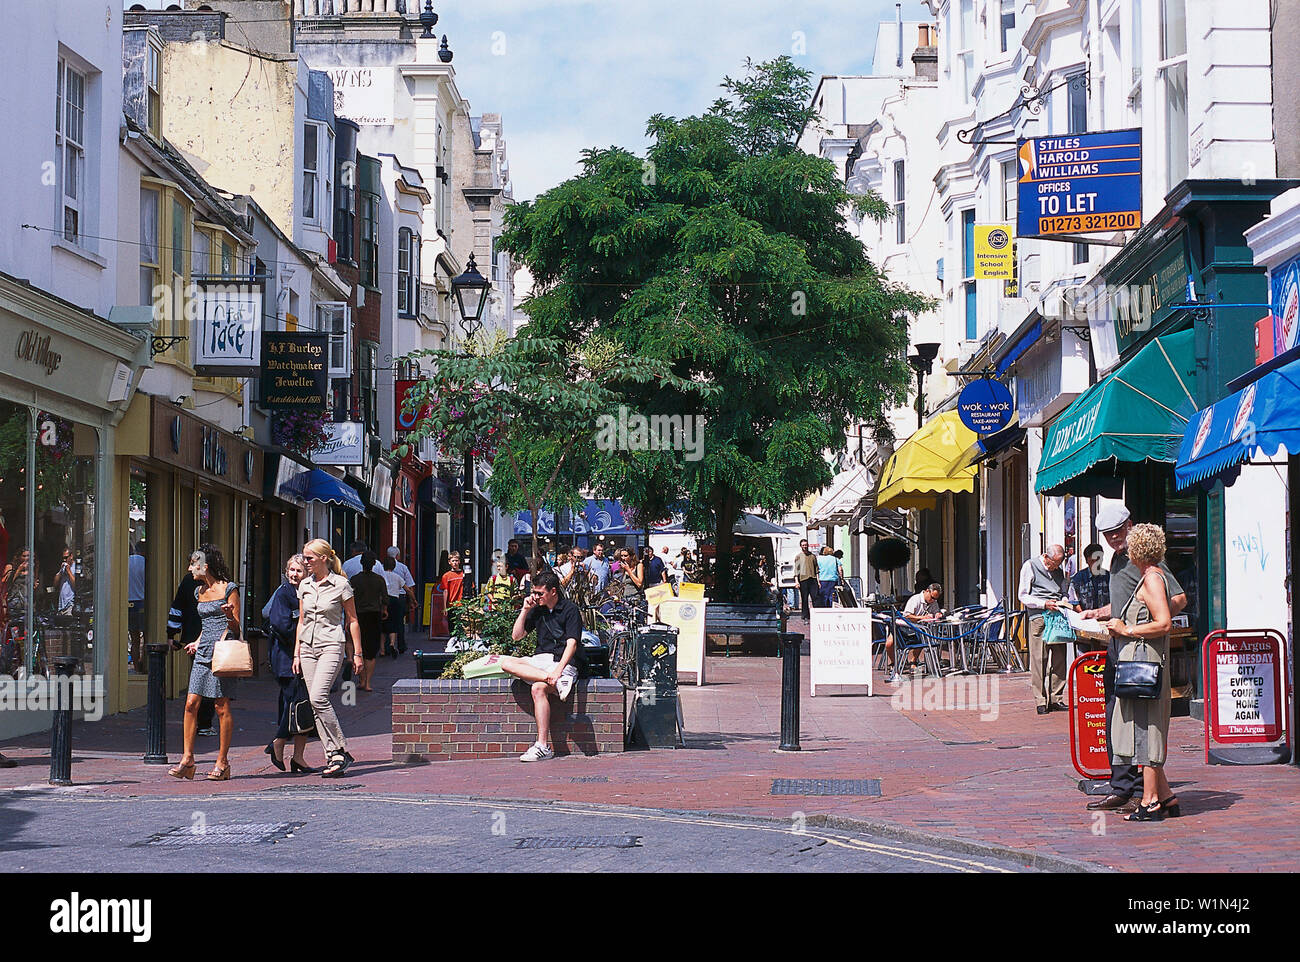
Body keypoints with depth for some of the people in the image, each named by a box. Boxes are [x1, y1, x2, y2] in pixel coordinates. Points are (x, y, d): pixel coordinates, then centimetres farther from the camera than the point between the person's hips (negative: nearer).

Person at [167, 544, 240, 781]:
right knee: (191, 704, -3)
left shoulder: (229, 589, -3)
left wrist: (230, 616, -22)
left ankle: (222, 762, 1)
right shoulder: (199, 591, 17)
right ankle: (187, 759, -1)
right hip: (203, 654, 7)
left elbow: (236, 627, -2)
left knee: (222, 708, -4)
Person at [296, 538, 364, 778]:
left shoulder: (341, 585, -4)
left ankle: (341, 751, -13)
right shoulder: (305, 585, 11)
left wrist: (357, 654, -1)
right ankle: (334, 757, 2)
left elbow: (353, 621, 0)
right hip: (308, 648, 6)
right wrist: (297, 653, 12)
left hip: (332, 646, -6)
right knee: (316, 705, 0)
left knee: (318, 697, -21)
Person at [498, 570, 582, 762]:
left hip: (563, 663, -7)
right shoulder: (537, 609, 15)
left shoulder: (570, 609, -4)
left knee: (538, 688, -34)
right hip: (540, 660, 7)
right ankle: (556, 681, -34)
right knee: (506, 663, -20)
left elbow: (572, 644, -14)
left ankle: (543, 746, -37)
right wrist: (525, 610, 4)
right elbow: (517, 636, 15)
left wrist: (558, 670, -27)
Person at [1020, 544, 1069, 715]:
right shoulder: (1030, 566, 4)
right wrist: (1044, 604, -13)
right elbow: (1023, 596, 0)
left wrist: (1063, 601, 5)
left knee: (1059, 659, 1)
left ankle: (1056, 699, 8)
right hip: (1038, 618, -5)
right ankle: (1040, 701, -3)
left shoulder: (1058, 571, 20)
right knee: (1039, 660, -7)